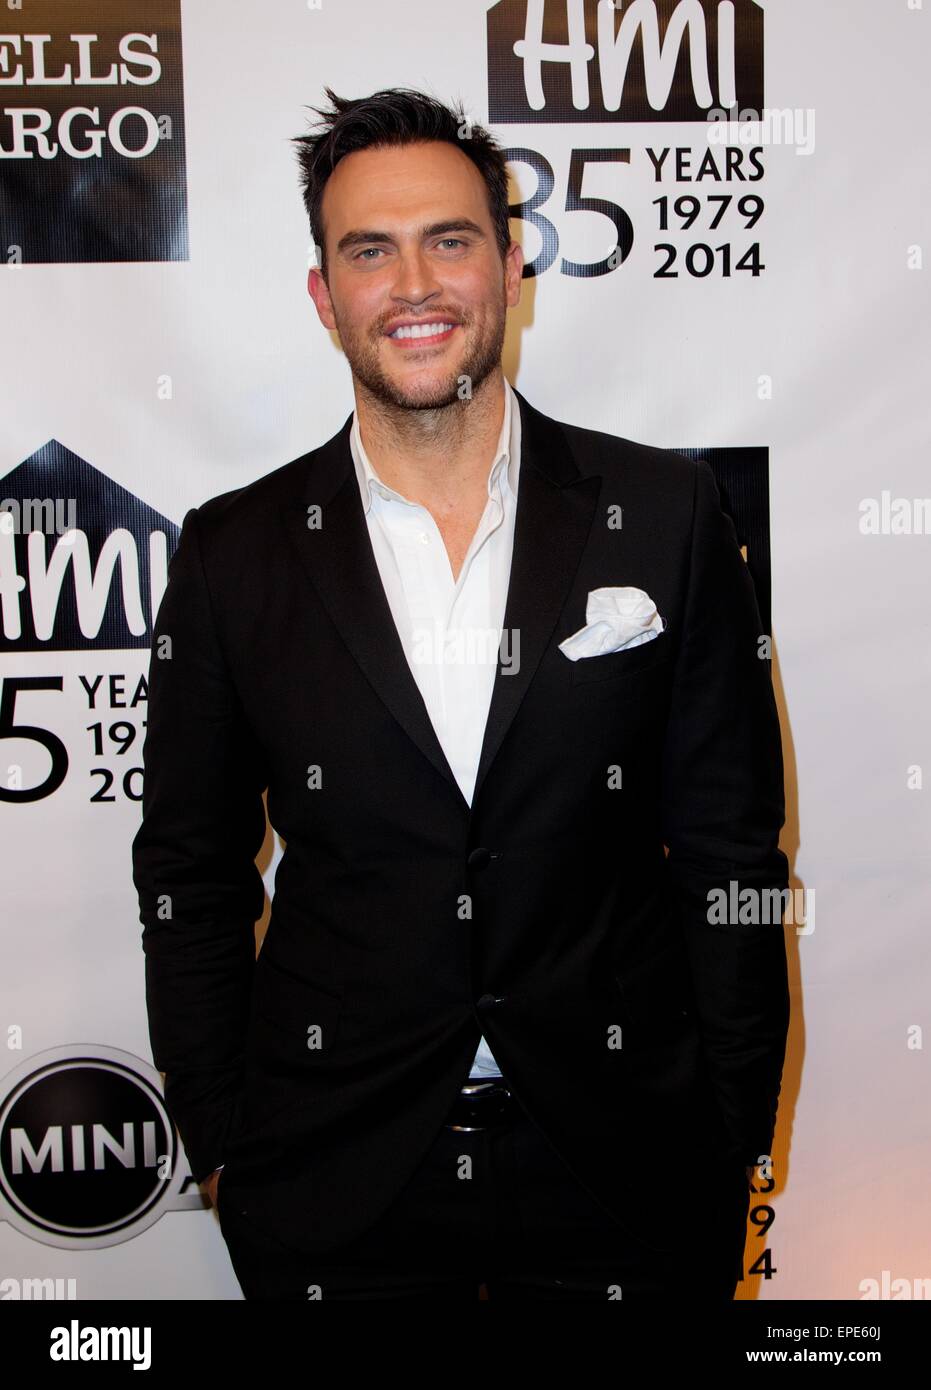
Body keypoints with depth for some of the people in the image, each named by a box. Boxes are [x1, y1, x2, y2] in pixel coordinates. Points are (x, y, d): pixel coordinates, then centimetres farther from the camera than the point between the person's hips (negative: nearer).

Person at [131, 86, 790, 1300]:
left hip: (625, 1162, 0)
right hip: (332, 1178, 1)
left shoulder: (667, 512, -5)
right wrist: (221, 1147, 2)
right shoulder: (234, 553, -4)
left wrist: (736, 1142, 0)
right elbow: (190, 876, 3)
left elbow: (730, 847, -1)